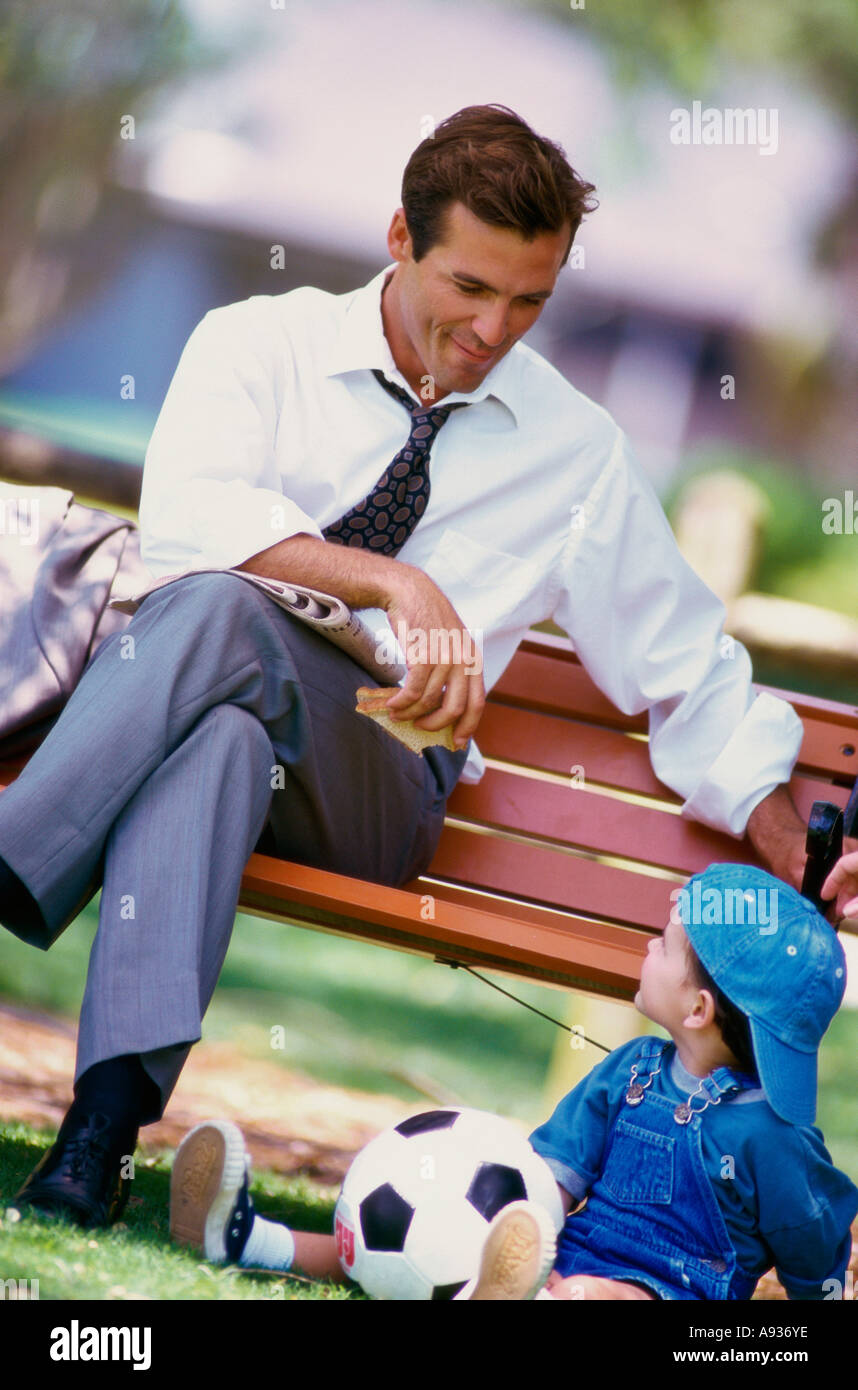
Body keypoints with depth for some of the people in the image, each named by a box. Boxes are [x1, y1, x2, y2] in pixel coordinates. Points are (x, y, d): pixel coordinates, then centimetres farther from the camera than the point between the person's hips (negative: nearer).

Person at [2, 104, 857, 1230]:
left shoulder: (578, 451, 12)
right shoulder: (259, 343, 6)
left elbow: (688, 674, 17)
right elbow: (186, 517, -13)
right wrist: (395, 581, -22)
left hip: (370, 788, 0)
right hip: (182, 708, 0)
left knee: (219, 614, -33)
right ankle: (115, 1100, -52)